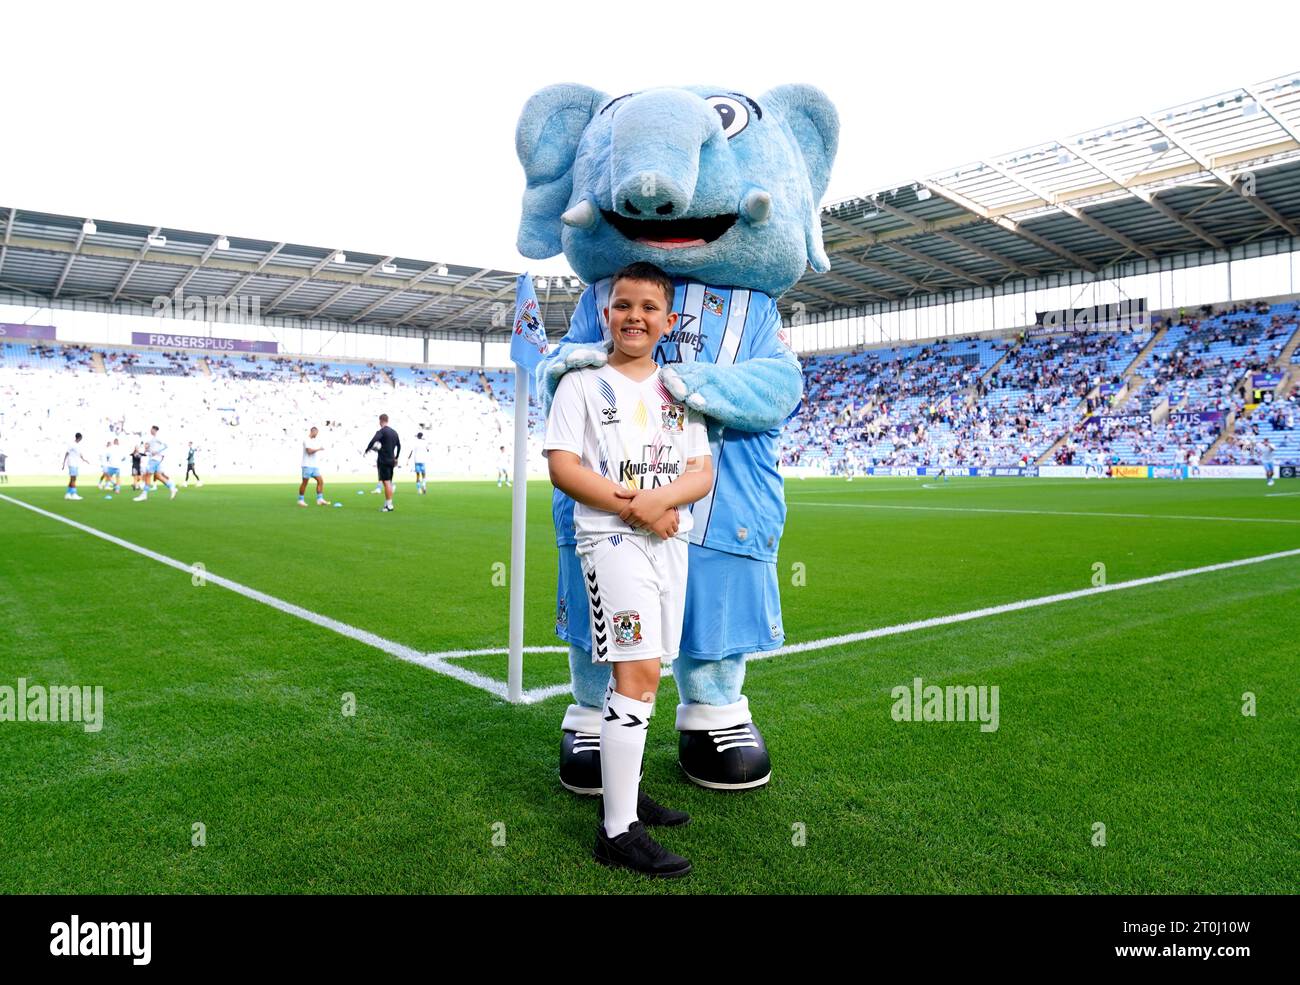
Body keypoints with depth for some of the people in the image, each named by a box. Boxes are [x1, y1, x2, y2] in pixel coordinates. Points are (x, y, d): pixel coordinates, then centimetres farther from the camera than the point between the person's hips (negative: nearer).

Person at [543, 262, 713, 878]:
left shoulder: (678, 392, 16)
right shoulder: (582, 384, 3)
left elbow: (703, 474, 7)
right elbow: (562, 467, -7)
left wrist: (660, 498, -14)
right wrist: (631, 506, -15)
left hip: (671, 540, 6)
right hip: (612, 538, -5)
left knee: (639, 674, 11)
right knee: (638, 674, -14)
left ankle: (624, 792, 26)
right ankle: (618, 832, -7)